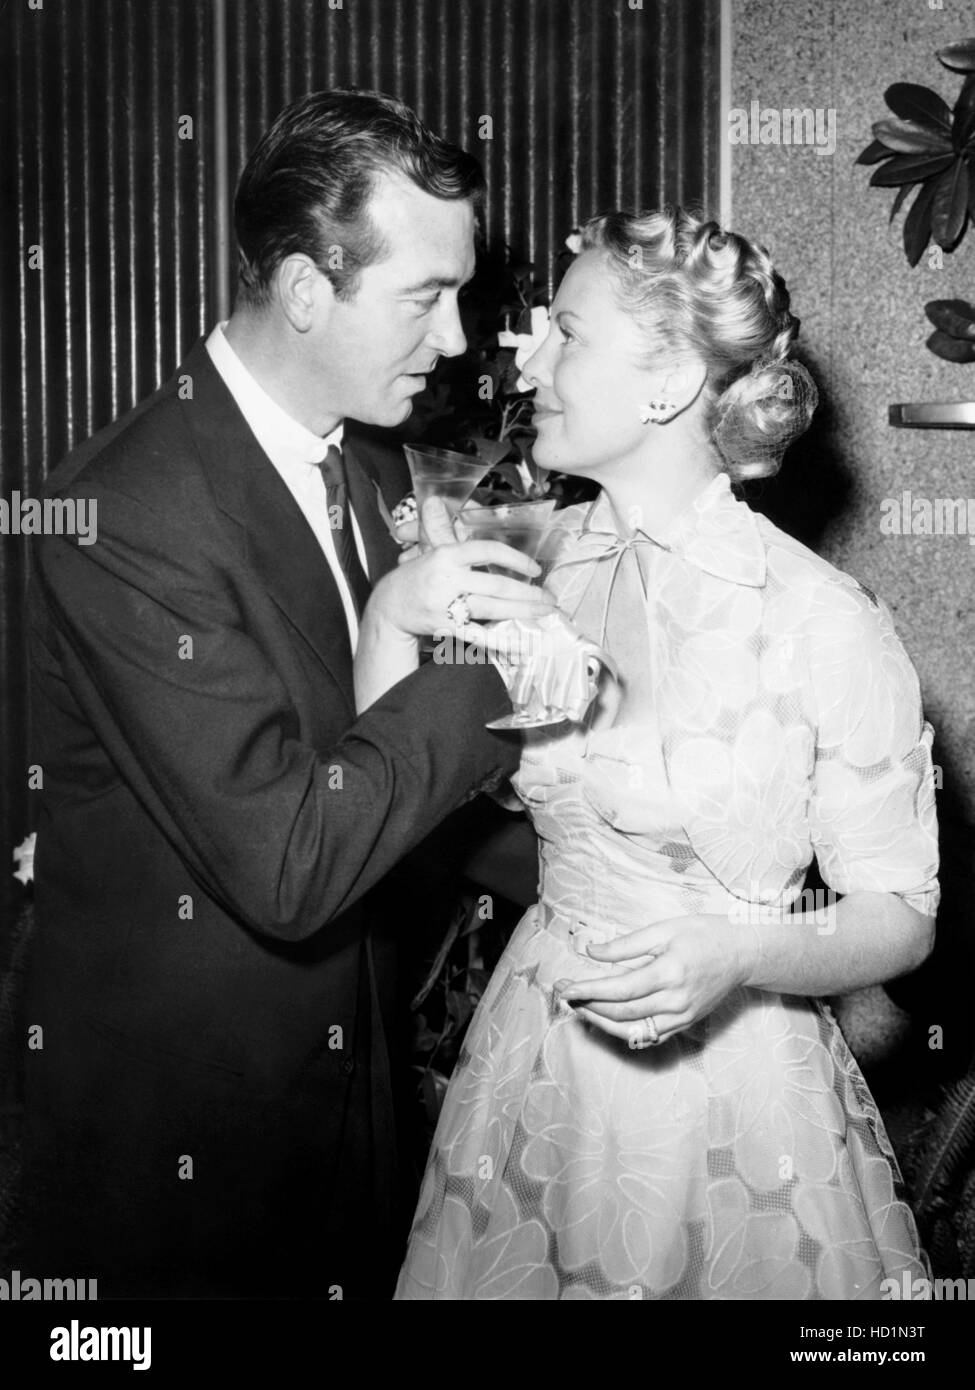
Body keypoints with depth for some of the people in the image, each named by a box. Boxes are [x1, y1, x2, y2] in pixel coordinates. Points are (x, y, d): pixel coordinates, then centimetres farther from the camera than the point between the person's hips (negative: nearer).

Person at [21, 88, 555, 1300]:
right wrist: (492, 661, -21)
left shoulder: (370, 466, 2)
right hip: (171, 1136, -7)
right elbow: (285, 863, -29)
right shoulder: (125, 512, -25)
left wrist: (397, 631, -16)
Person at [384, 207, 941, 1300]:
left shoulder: (824, 623, -18)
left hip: (730, 1090, -4)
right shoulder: (539, 560, -3)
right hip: (538, 1058, 5)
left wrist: (739, 953, -27)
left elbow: (900, 914, -11)